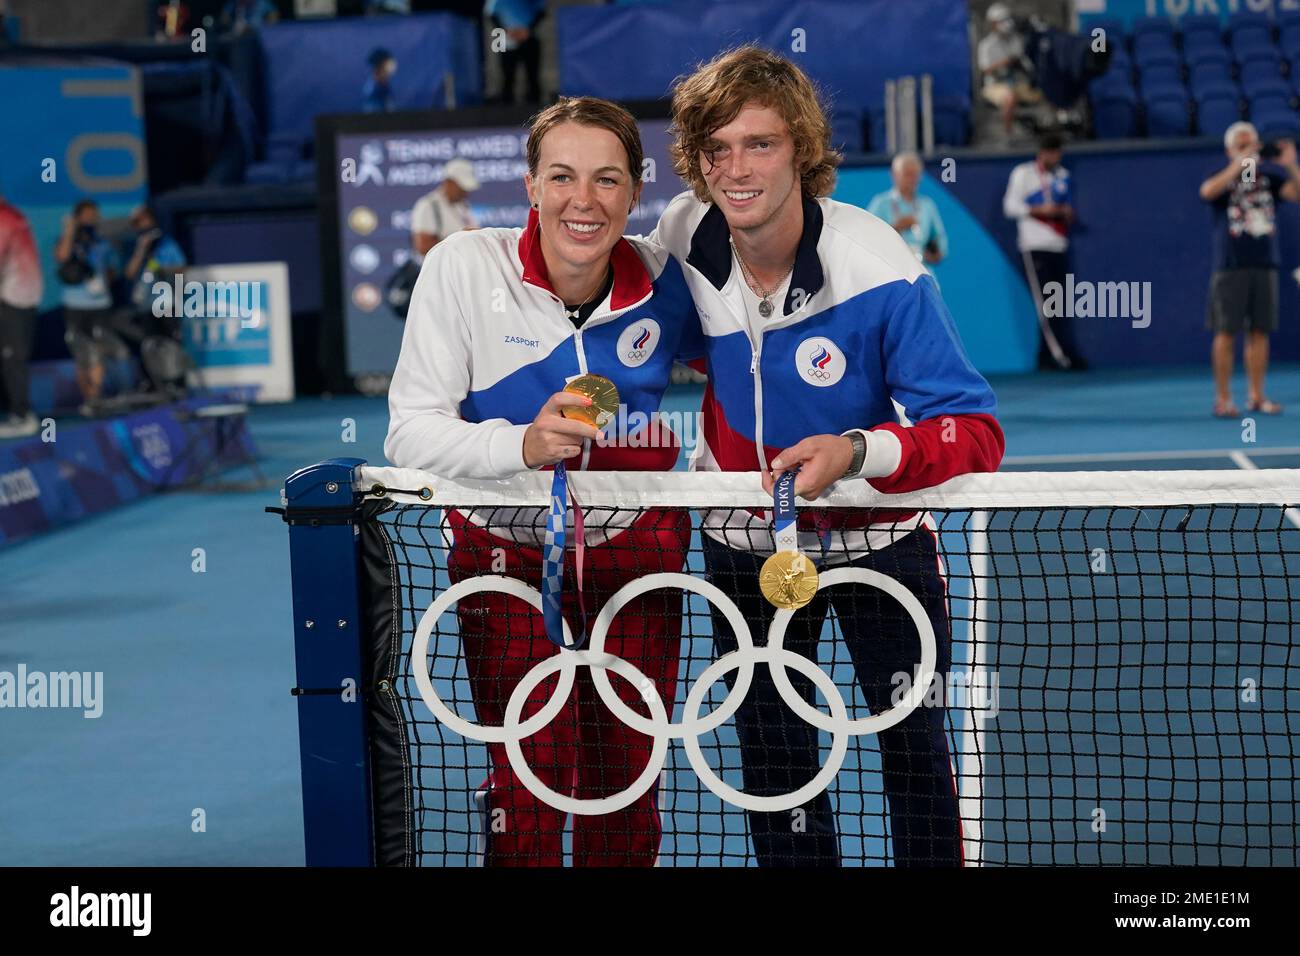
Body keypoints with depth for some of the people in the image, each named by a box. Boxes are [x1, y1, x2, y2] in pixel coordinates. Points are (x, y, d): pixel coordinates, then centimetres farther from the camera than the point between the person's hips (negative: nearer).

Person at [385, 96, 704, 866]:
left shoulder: (664, 279, -11)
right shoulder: (464, 267, -17)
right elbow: (410, 432, -20)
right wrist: (523, 445, -36)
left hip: (634, 552, 2)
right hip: (508, 553, -2)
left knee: (627, 802, 7)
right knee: (529, 793, -8)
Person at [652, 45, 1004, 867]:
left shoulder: (879, 270, -28)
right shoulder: (682, 235, -15)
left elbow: (976, 431, -28)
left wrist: (859, 452, -42)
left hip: (876, 532, -3)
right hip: (747, 541, 4)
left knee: (914, 746, 5)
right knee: (773, 762, 12)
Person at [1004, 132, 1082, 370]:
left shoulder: (1062, 176, 16)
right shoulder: (1023, 174, 1)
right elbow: (1010, 206, -4)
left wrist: (1067, 213, 0)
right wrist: (1040, 210, -14)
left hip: (1059, 246, 6)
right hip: (1035, 246, -6)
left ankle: (1046, 357, 7)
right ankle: (1065, 356, -16)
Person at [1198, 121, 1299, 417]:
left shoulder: (1269, 174, 8)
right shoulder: (1224, 176, -1)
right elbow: (1207, 191, -23)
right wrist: (1238, 166, -31)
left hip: (1264, 266, 3)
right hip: (1230, 268, -3)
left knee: (1259, 333, 6)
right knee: (1226, 334, -2)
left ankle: (1256, 396, 15)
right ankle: (1223, 399, 3)